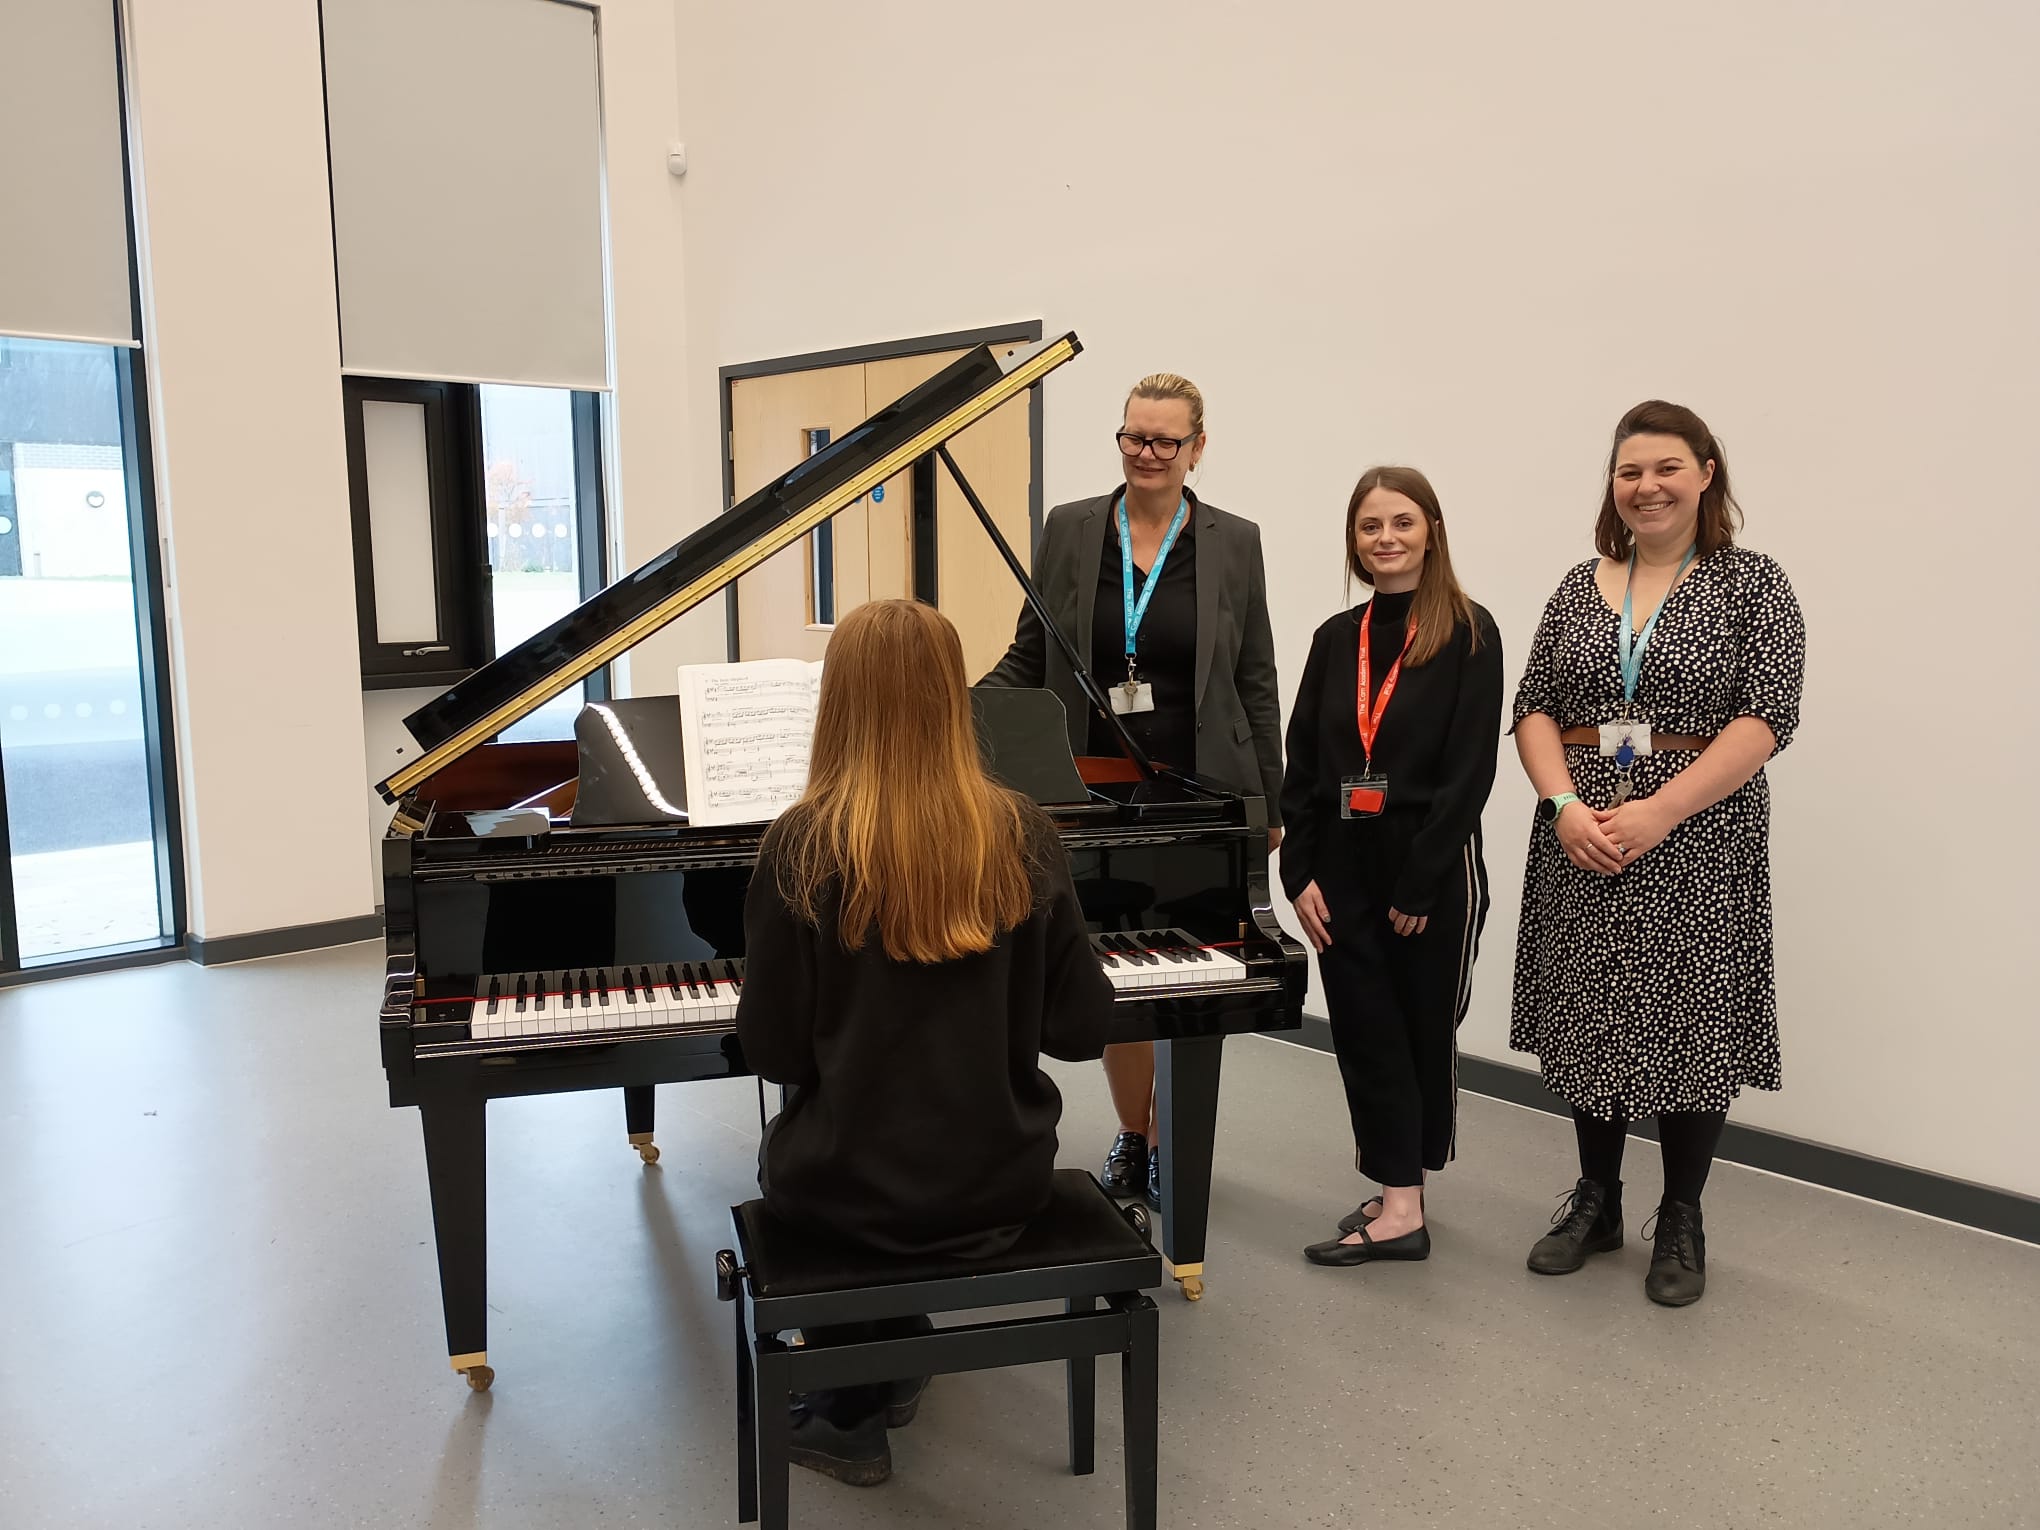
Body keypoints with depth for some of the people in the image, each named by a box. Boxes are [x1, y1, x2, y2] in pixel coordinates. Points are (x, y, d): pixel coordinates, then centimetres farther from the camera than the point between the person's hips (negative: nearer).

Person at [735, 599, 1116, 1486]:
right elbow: (1082, 1030, -5)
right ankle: (894, 1359, 42)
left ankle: (850, 1418, 35)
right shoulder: (1022, 835, -10)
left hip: (854, 1190, -3)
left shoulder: (803, 844, -17)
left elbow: (774, 1053, -13)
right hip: (999, 1183, 3)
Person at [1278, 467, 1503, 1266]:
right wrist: (1301, 872, -3)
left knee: (1424, 1030, 9)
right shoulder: (1335, 638, 8)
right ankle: (1399, 1202, 15)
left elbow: (1470, 769, -11)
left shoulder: (1469, 634, -6)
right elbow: (1303, 765, 6)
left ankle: (1398, 1195, 21)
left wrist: (1421, 884, -14)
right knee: (1365, 1030, 5)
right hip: (1343, 868, 4)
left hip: (1433, 870, -4)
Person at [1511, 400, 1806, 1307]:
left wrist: (1660, 810, -20)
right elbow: (1534, 708, 5)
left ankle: (1680, 1222, 22)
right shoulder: (1580, 587, 9)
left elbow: (1767, 718, -11)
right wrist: (1564, 805, -13)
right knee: (1590, 1019, 10)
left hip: (1698, 842, -3)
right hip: (1582, 843, 3)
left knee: (1691, 1025, 3)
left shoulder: (1753, 586, -2)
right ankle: (1596, 1201, 29)